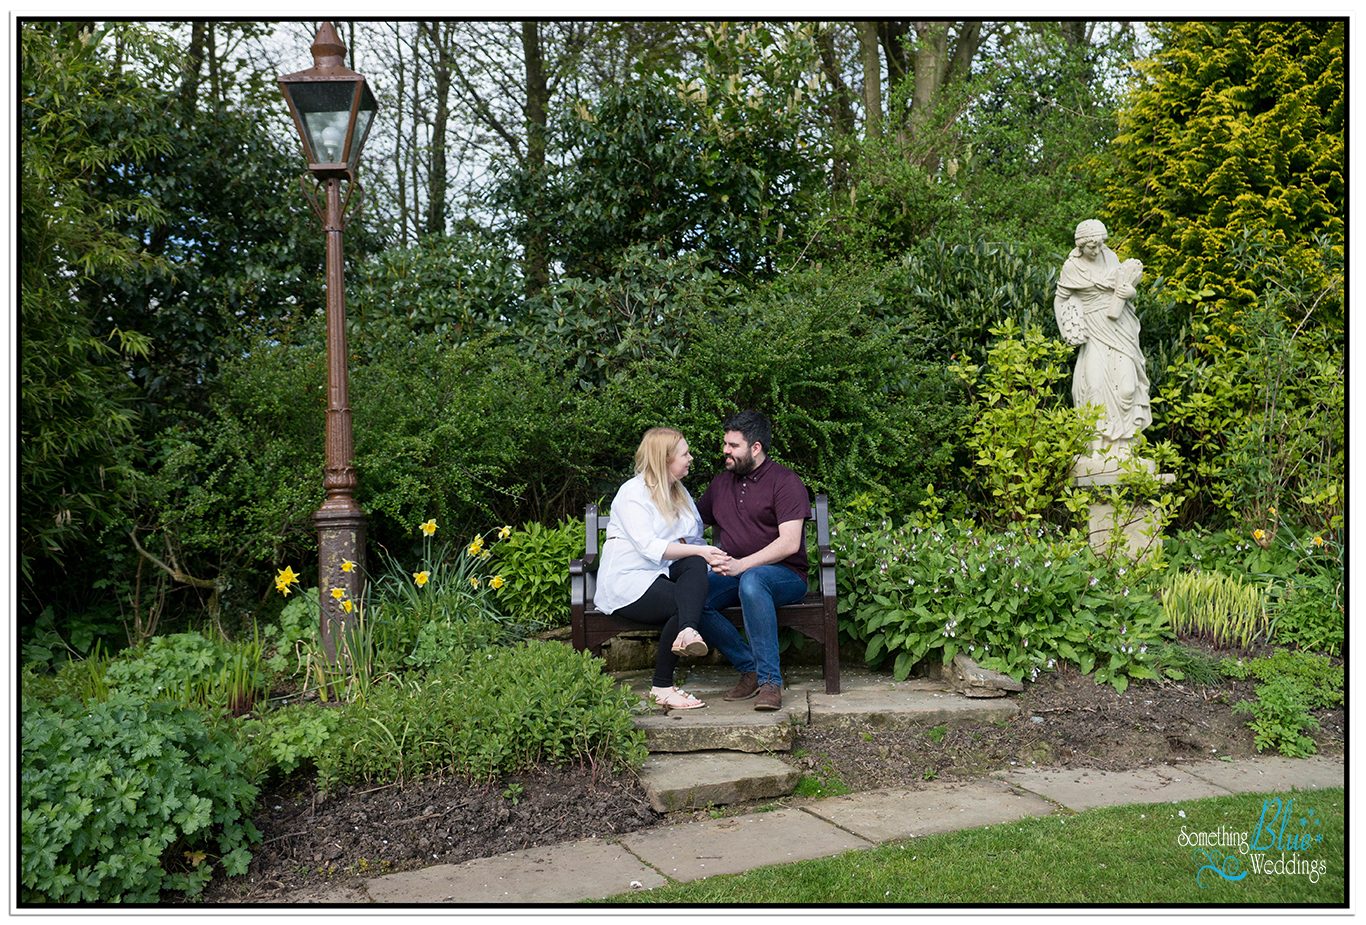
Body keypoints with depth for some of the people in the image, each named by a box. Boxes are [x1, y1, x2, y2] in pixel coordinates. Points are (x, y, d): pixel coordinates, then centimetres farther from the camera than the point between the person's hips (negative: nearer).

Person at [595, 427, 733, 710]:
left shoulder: (680, 493, 21)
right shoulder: (633, 493, -6)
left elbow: (695, 539, 18)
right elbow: (649, 547, -18)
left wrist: (710, 557, -6)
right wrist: (699, 550, -22)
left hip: (664, 574, 6)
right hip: (627, 581, -6)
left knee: (696, 565, -28)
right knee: (683, 603, -31)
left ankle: (687, 632, -49)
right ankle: (662, 687, -32)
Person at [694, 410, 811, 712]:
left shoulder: (785, 481, -3)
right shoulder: (720, 483, 18)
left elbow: (790, 543, -14)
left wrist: (742, 565, -24)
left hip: (783, 574, -5)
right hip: (735, 574, 6)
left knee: (751, 581, -41)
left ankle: (770, 679, -32)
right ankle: (749, 668, -15)